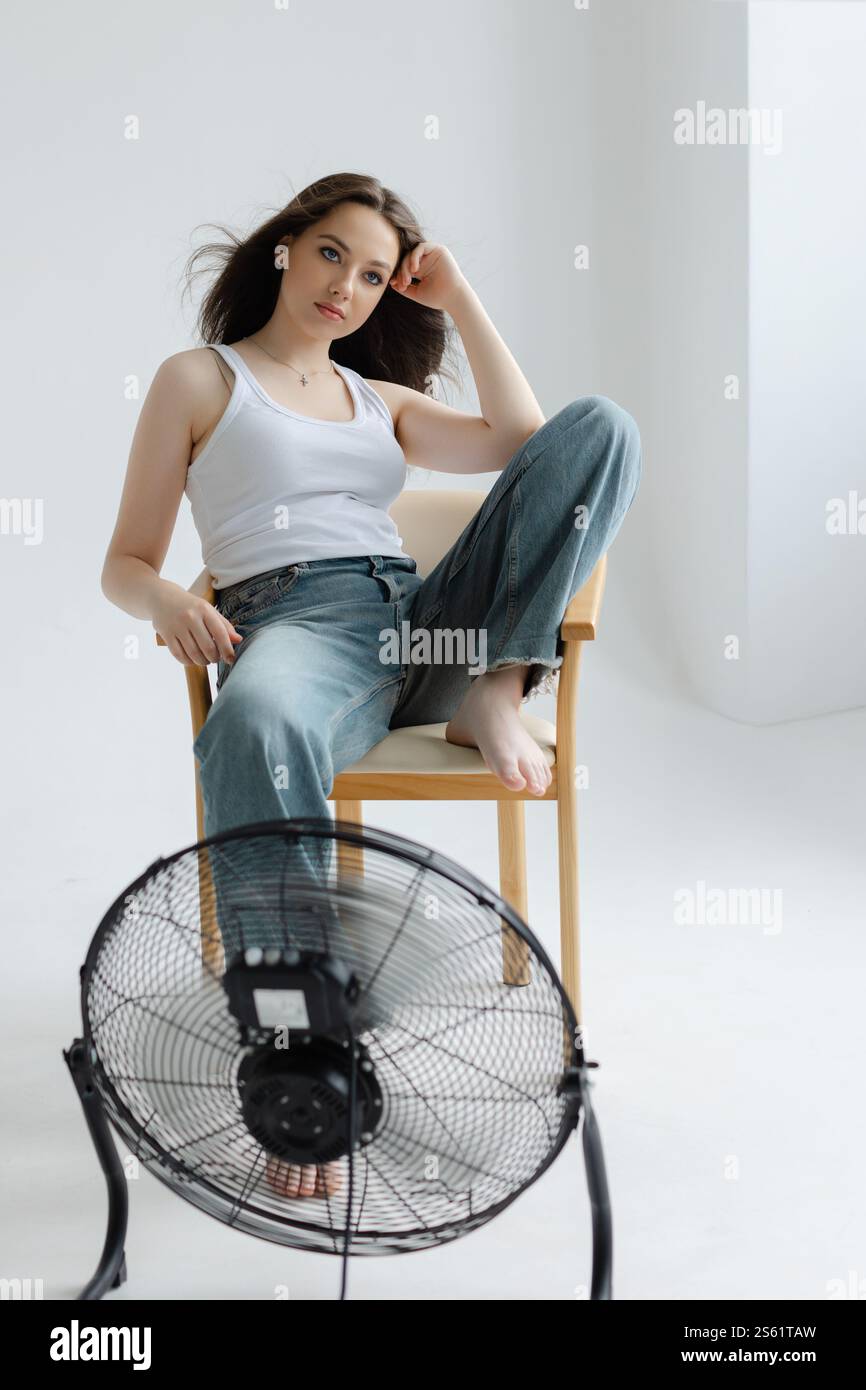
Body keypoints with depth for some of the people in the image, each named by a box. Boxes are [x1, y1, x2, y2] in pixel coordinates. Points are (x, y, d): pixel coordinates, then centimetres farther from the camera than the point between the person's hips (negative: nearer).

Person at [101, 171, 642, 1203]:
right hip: (293, 623, -5)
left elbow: (523, 445, 13)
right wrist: (166, 602, -14)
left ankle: (493, 693, -22)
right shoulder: (200, 380, 16)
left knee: (602, 425, -10)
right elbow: (126, 564, 11)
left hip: (423, 618, 5)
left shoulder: (381, 400, 29)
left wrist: (458, 299, 16)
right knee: (256, 727, -45)